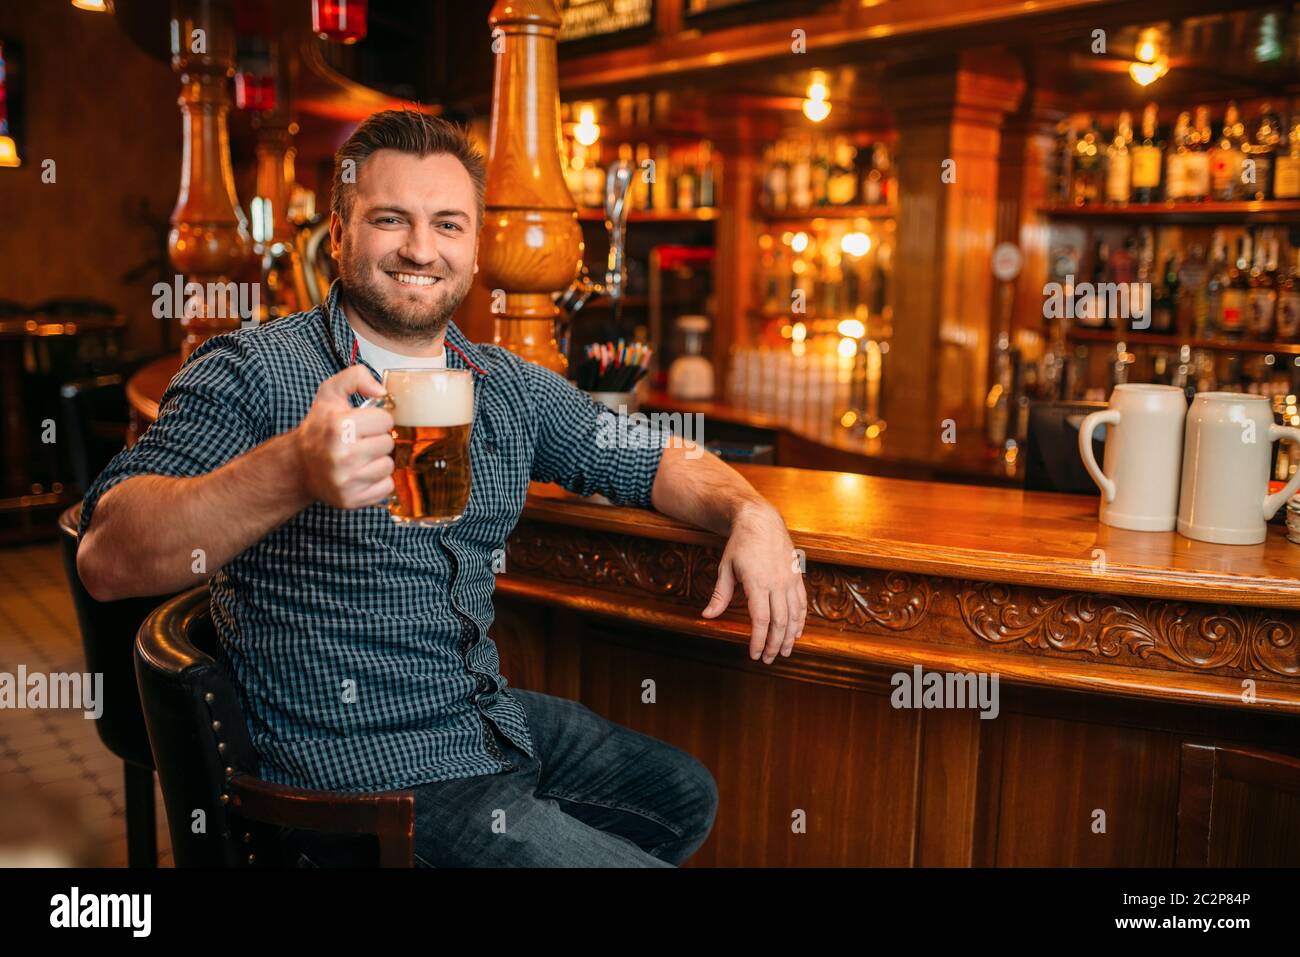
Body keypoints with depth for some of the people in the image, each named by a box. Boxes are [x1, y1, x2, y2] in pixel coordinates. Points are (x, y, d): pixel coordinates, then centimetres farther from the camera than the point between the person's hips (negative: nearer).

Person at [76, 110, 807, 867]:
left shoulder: (513, 390, 5)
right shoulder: (252, 372, -13)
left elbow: (651, 463, 14)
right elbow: (108, 561, -23)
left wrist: (750, 513, -7)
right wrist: (294, 470, -41)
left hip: (496, 718, 7)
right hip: (364, 769, -7)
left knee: (689, 797, 23)